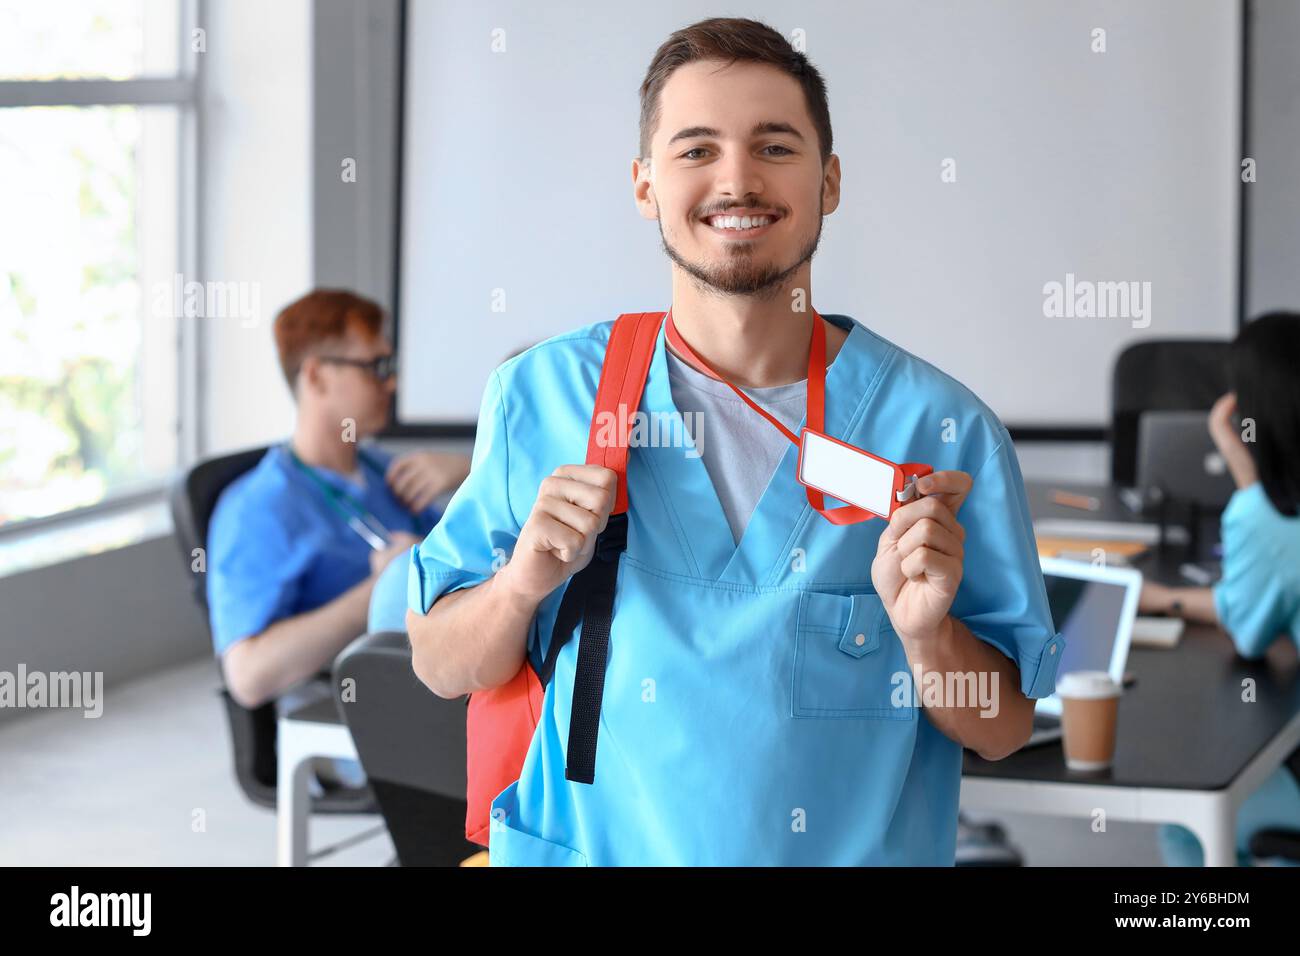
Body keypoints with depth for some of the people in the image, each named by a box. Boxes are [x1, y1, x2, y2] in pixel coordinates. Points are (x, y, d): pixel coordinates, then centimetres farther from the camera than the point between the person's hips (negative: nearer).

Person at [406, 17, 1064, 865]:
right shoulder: (540, 397, -7)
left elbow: (1005, 727, -6)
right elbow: (441, 667, -3)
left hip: (860, 851, -1)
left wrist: (926, 633, -24)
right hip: (590, 846, 1)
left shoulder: (944, 428, -10)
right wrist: (522, 585, -20)